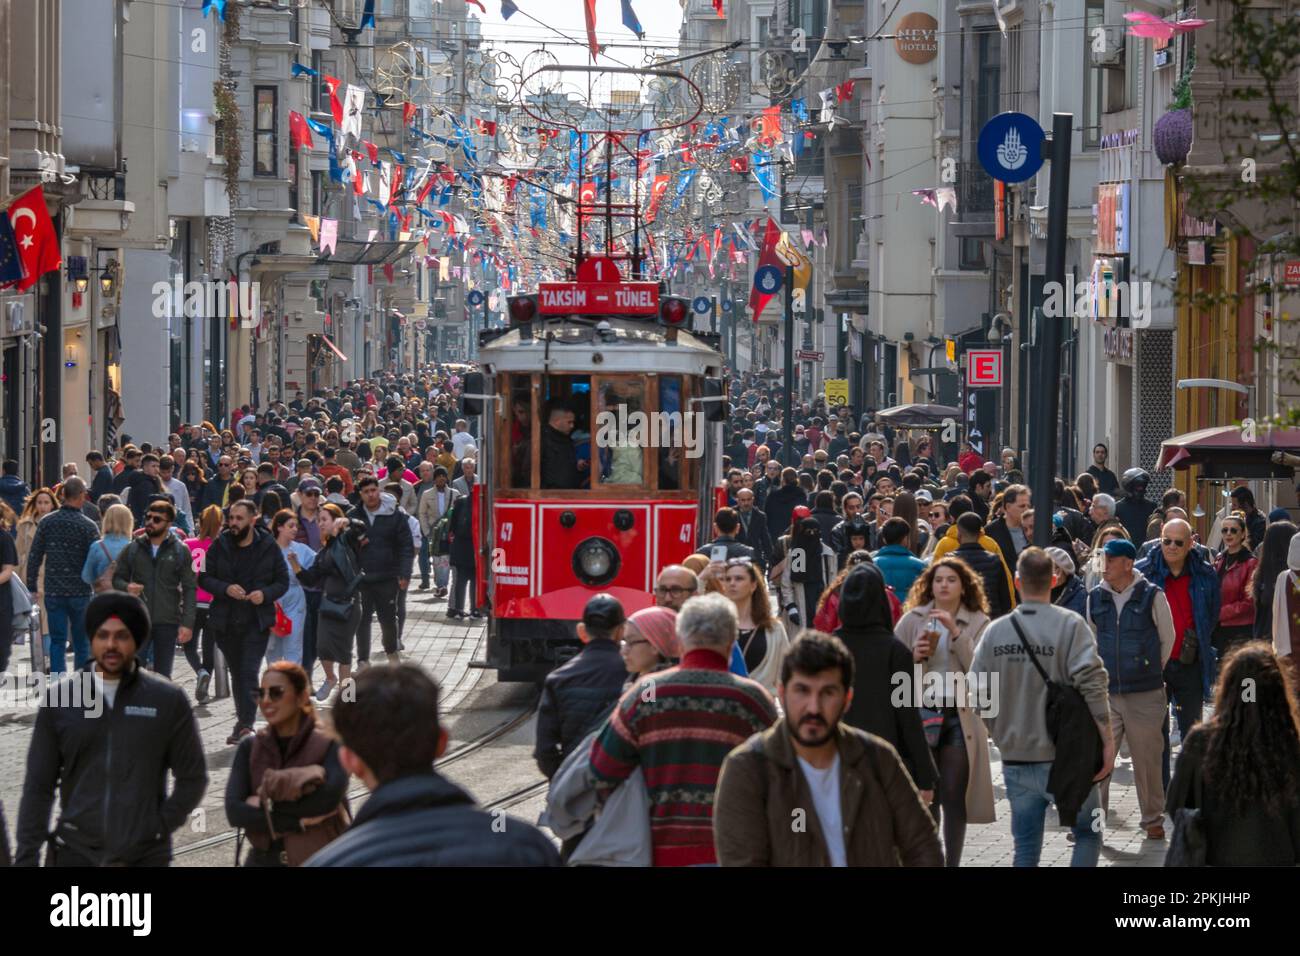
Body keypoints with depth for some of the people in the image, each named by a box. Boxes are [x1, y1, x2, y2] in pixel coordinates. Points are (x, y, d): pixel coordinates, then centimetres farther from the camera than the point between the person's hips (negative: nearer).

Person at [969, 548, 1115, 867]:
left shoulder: (995, 631, 2)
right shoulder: (1070, 625, -11)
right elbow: (1091, 684, -18)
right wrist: (1106, 739, -13)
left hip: (1015, 758, 4)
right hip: (1063, 756, -4)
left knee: (1026, 846, 13)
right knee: (1088, 834, 12)